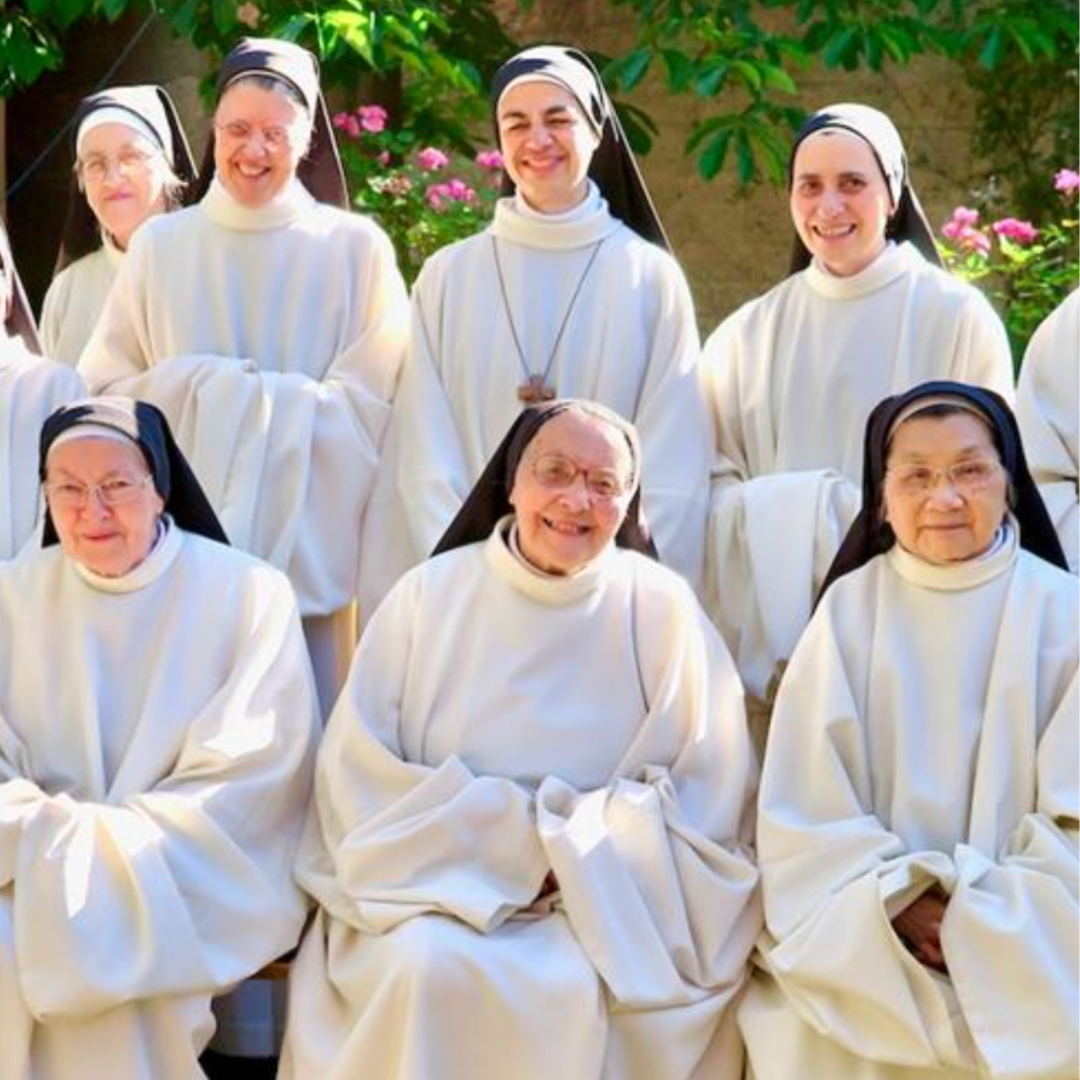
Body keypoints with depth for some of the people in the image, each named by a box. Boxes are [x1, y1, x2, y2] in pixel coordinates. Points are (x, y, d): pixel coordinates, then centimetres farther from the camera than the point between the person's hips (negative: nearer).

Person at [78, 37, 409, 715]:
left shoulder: (356, 248, 0)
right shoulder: (160, 246, 6)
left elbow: (365, 409, -4)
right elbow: (106, 393, 5)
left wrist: (199, 388, -8)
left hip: (307, 551, -1)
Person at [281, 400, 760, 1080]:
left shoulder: (662, 608, 2)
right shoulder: (431, 594, 2)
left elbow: (708, 796, -2)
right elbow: (358, 778, -3)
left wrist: (568, 850, -15)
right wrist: (521, 844, -13)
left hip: (618, 905, 0)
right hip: (436, 895, 0)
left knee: (593, 986, -30)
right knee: (429, 969, -31)